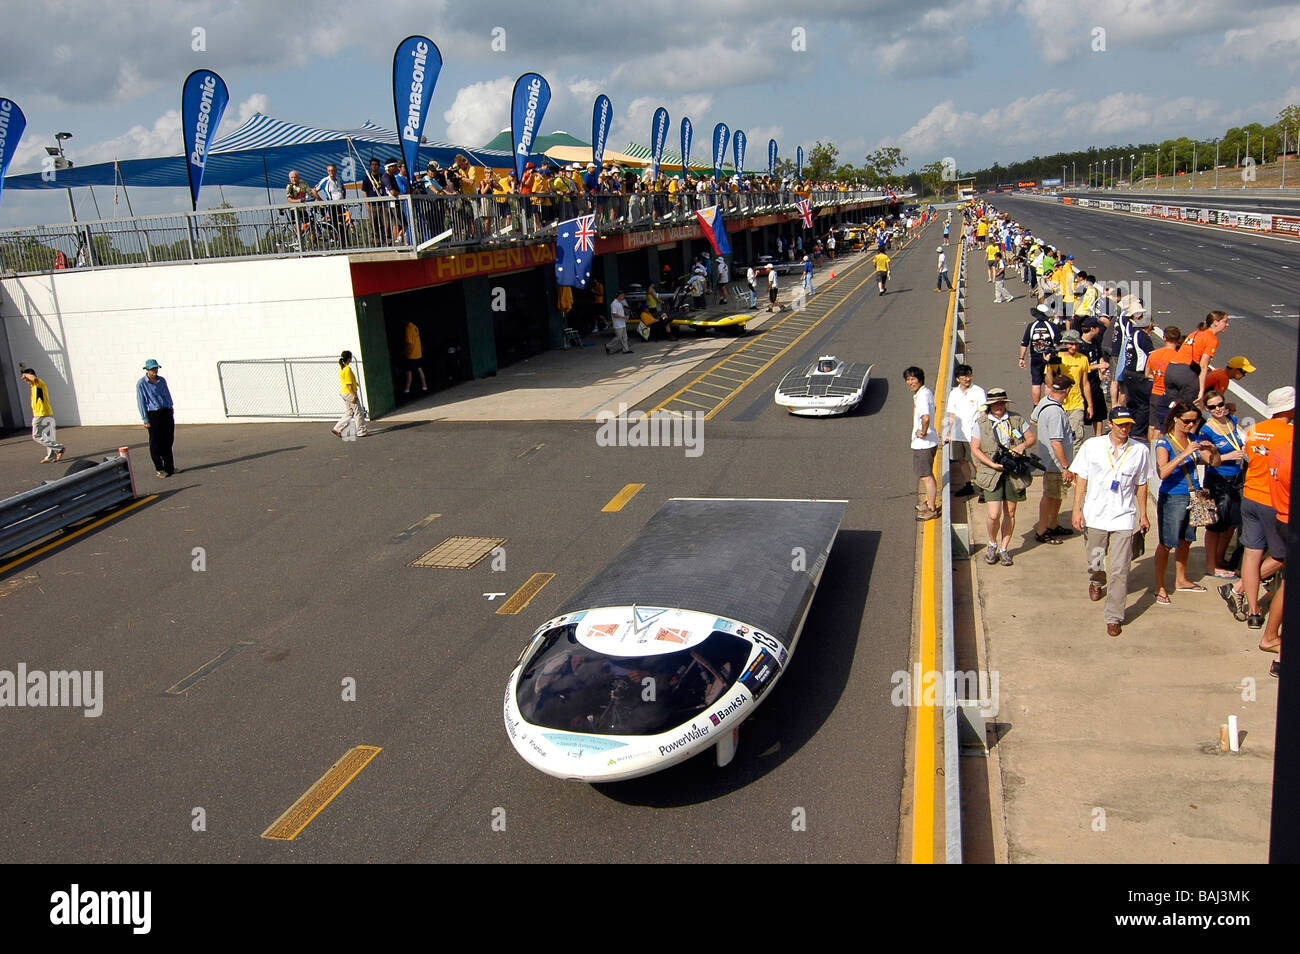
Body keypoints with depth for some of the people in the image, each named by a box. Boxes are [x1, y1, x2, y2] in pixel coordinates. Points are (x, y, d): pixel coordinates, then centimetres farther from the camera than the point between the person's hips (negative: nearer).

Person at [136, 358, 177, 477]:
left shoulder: (162, 380, 11)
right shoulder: (141, 384, -4)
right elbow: (141, 402, -4)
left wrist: (171, 412, 16)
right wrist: (145, 420, -8)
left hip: (167, 413, 5)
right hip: (153, 415, -5)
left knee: (168, 440, 9)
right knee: (155, 443, 0)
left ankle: (169, 467, 19)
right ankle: (159, 469, 8)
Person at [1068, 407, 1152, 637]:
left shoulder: (1140, 451, 0)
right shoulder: (1092, 446, -2)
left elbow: (1141, 484, 10)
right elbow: (1081, 479, 2)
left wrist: (1143, 514, 14)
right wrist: (1077, 509, -2)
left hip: (1124, 517, -1)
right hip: (1094, 515, 1)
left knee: (1120, 570, -5)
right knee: (1094, 561, 15)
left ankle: (1113, 617, 5)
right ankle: (1097, 582, 52)